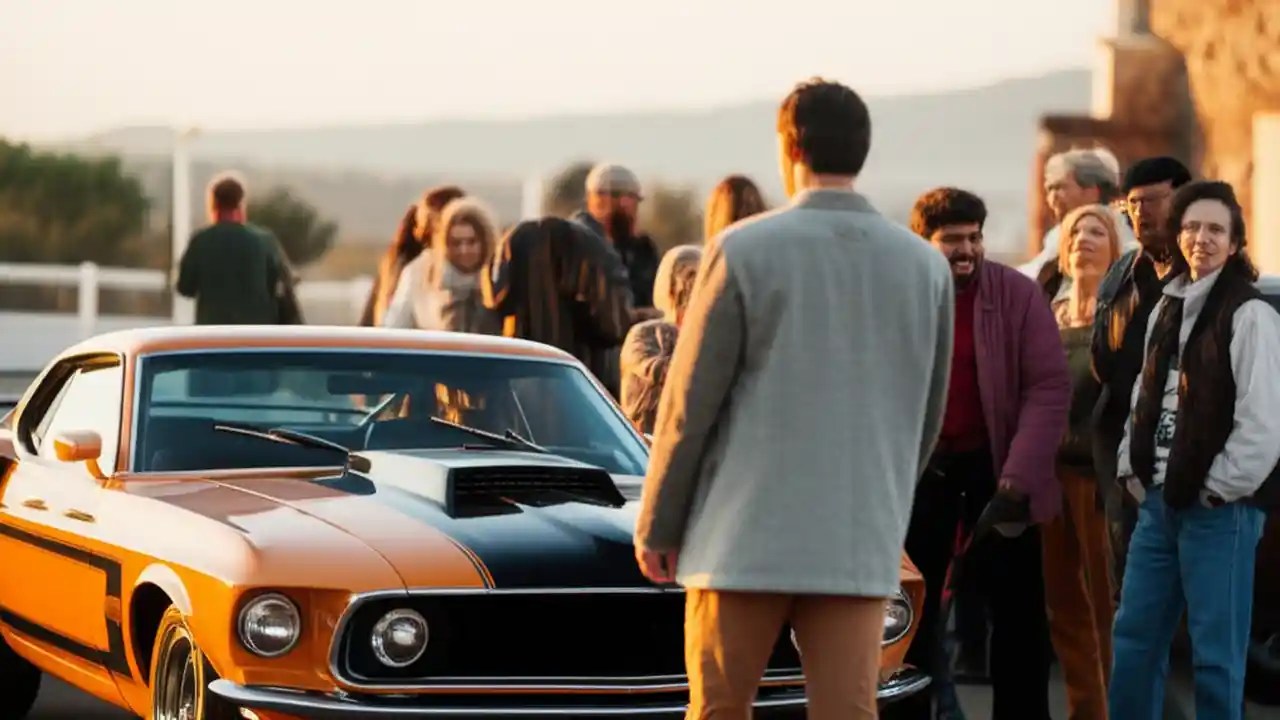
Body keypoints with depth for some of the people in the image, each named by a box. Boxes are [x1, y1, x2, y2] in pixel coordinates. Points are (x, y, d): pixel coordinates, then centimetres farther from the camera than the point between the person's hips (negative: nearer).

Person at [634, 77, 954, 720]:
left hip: (746, 533, -3)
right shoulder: (925, 266, 5)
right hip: (859, 542, 3)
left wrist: (655, 524, 4)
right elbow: (926, 420, 12)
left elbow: (691, 403, -5)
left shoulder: (743, 251, -7)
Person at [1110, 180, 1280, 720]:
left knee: (1216, 649, -2)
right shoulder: (1168, 308, 14)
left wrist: (1217, 491, -13)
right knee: (1134, 633, 12)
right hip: (1160, 499, 7)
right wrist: (1132, 470, 7)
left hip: (1219, 508, -7)